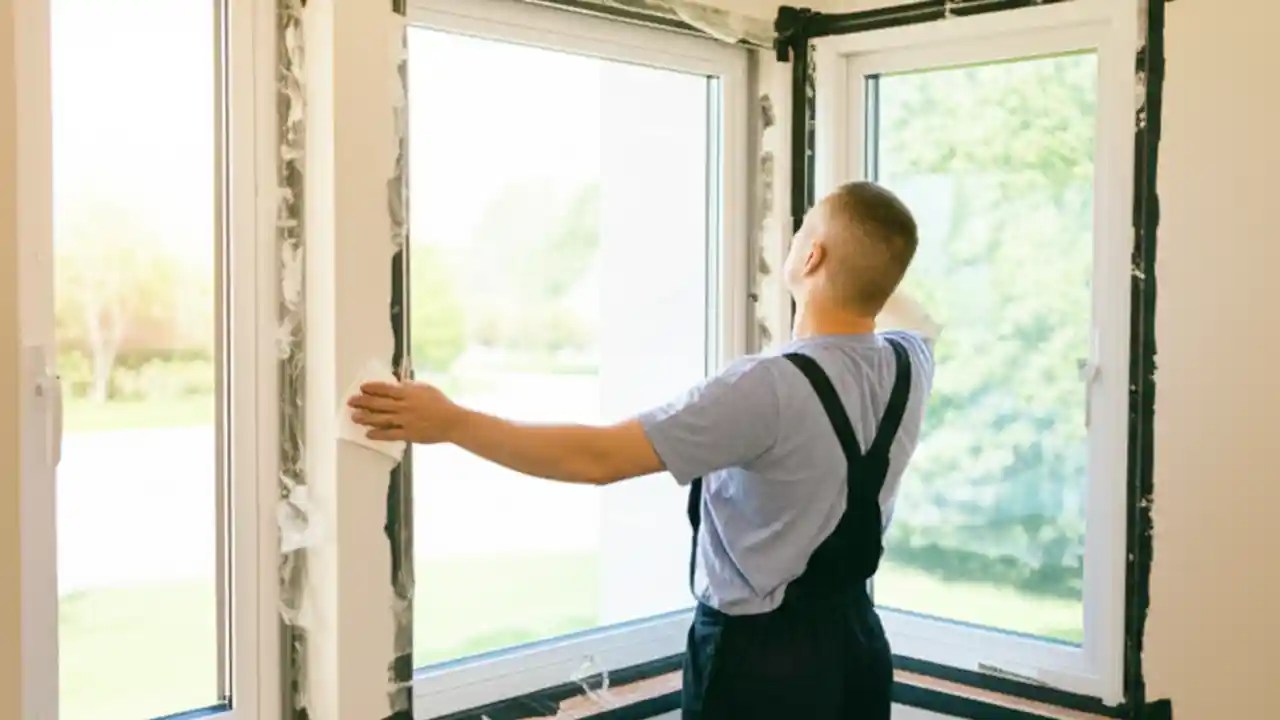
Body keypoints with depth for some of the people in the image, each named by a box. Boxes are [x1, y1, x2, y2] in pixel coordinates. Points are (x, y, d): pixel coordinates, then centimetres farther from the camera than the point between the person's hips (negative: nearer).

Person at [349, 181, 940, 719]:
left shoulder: (769, 389, -26)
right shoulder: (909, 366, -4)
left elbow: (598, 458, -27)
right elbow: (918, 324, 23)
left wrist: (452, 423, -21)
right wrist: (872, 273, 42)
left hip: (761, 655, -7)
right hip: (856, 640, 8)